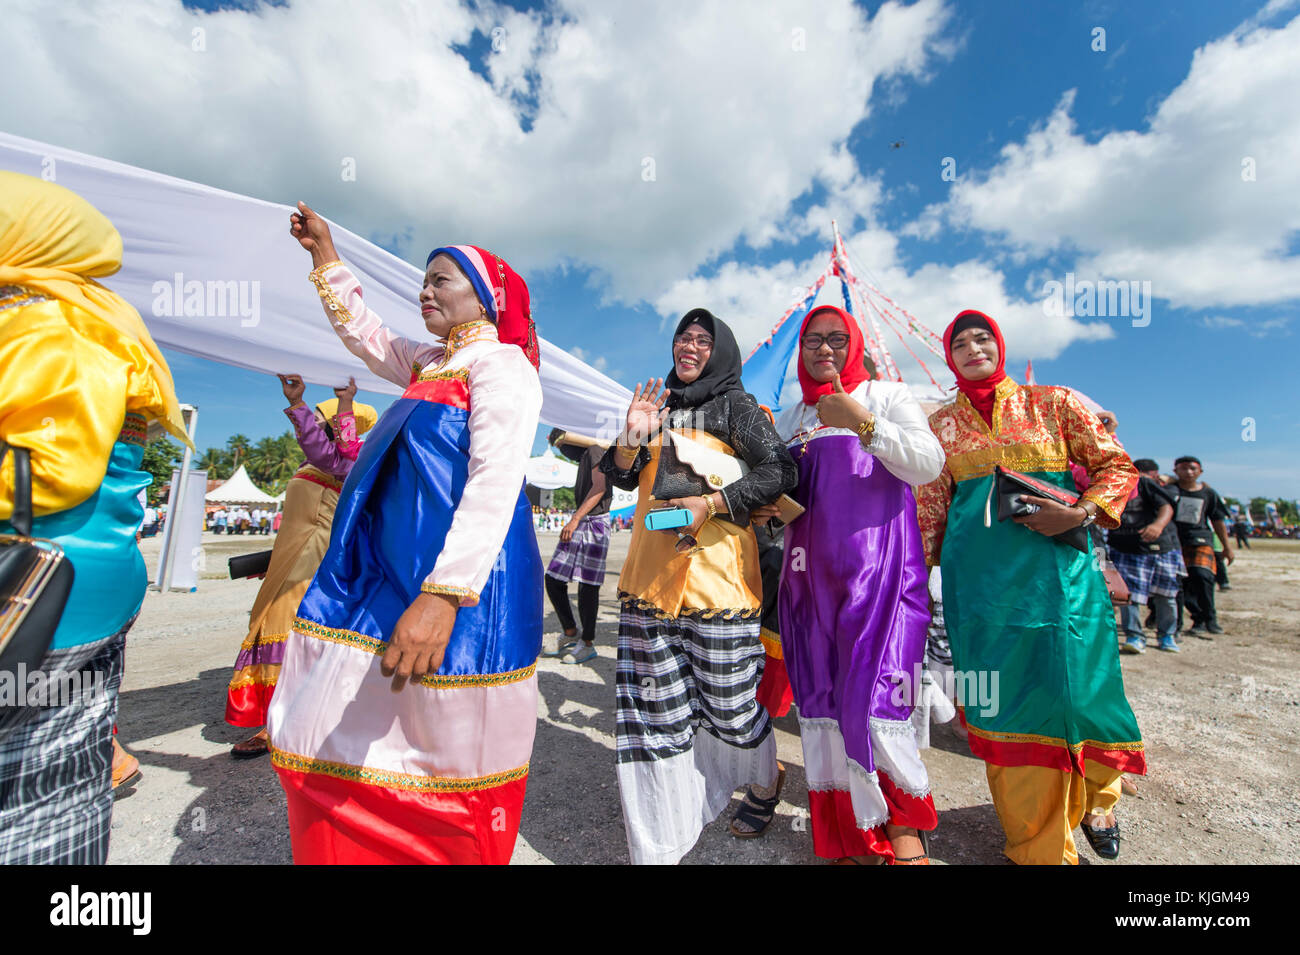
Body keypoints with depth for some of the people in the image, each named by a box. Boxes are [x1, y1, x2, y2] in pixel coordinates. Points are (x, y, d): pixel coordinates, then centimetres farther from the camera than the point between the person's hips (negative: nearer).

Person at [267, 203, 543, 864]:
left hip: (462, 589, -9)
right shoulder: (429, 364, 17)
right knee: (338, 741, 19)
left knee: (447, 757, 3)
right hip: (391, 578, 10)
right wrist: (326, 257, 33)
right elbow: (365, 335, 37)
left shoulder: (500, 364, -11)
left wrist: (442, 595, -32)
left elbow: (495, 485, -24)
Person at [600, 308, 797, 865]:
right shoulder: (659, 406, 16)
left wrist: (709, 502, -18)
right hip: (651, 579, 4)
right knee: (658, 710, 7)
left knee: (729, 705, 8)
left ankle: (765, 782, 42)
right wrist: (633, 435, -6)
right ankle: (659, 845, 25)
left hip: (716, 580, -4)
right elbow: (622, 477, 13)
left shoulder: (736, 407, 2)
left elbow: (780, 473, -8)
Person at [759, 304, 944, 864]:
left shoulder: (886, 396, 6)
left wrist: (863, 423, -20)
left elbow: (929, 464, -8)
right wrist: (767, 507, 4)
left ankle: (905, 825, 15)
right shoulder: (791, 418, 19)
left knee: (872, 694, -9)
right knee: (823, 697, 4)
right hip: (811, 575, 5)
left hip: (878, 570, -4)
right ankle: (853, 834, 20)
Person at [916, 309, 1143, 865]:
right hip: (979, 580, 1)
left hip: (1058, 572, 0)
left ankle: (1094, 797, 40)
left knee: (1072, 686, 5)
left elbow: (1118, 466, 7)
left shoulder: (1054, 403, 7)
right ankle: (1039, 848, 23)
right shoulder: (941, 424, 9)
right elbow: (929, 506, 10)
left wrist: (1080, 513, -11)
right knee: (1004, 700, 4)